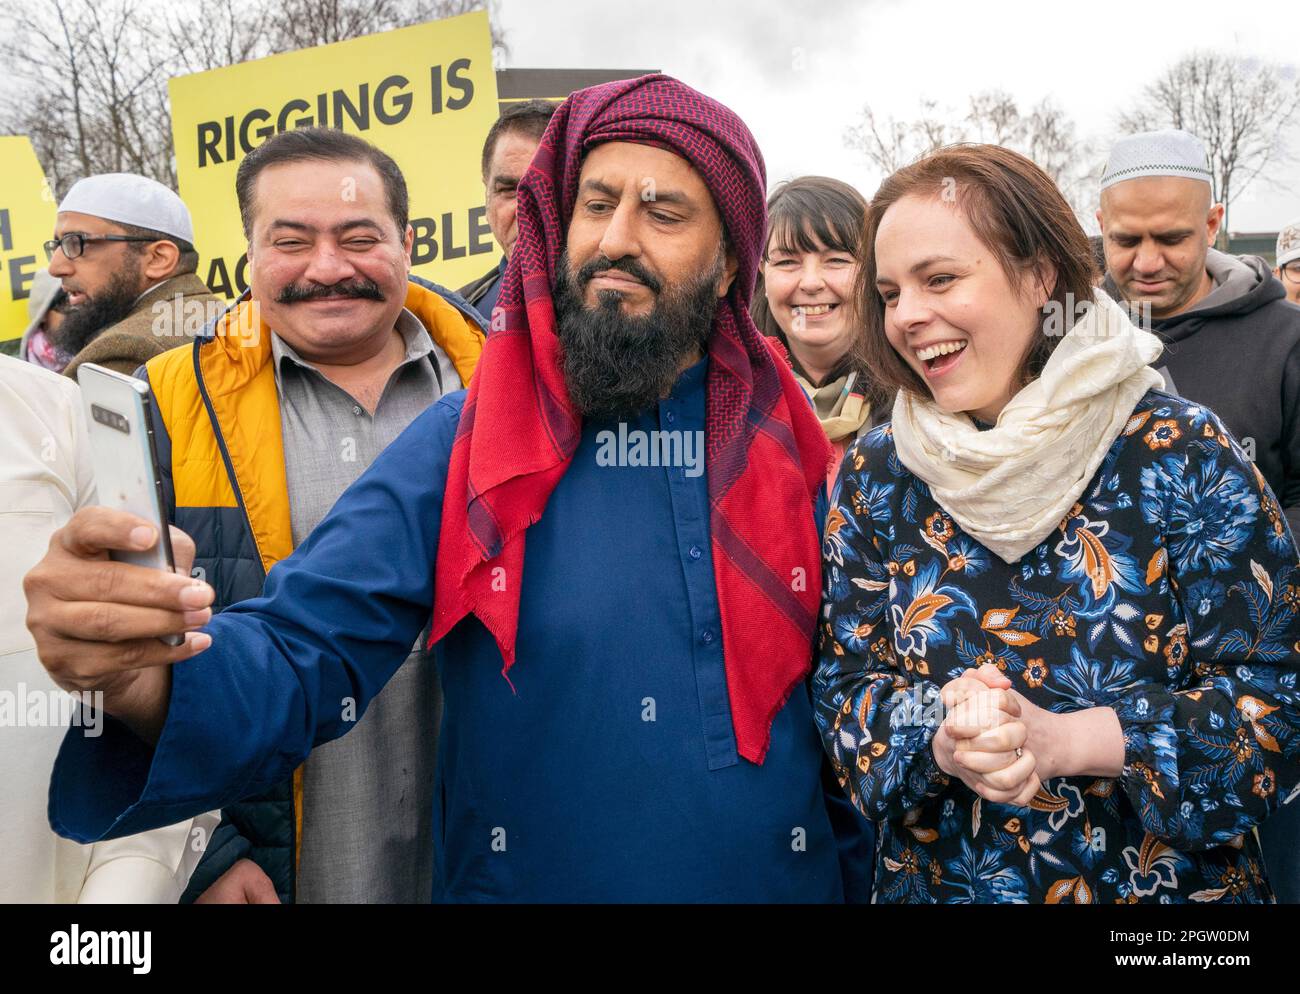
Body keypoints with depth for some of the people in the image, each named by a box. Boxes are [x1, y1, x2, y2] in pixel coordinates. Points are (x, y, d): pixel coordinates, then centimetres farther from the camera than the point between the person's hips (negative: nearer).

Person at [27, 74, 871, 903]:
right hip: (513, 880, -1)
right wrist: (147, 671, -36)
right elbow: (306, 657, -17)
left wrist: (852, 879, -7)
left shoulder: (787, 453, -5)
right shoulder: (460, 445, -10)